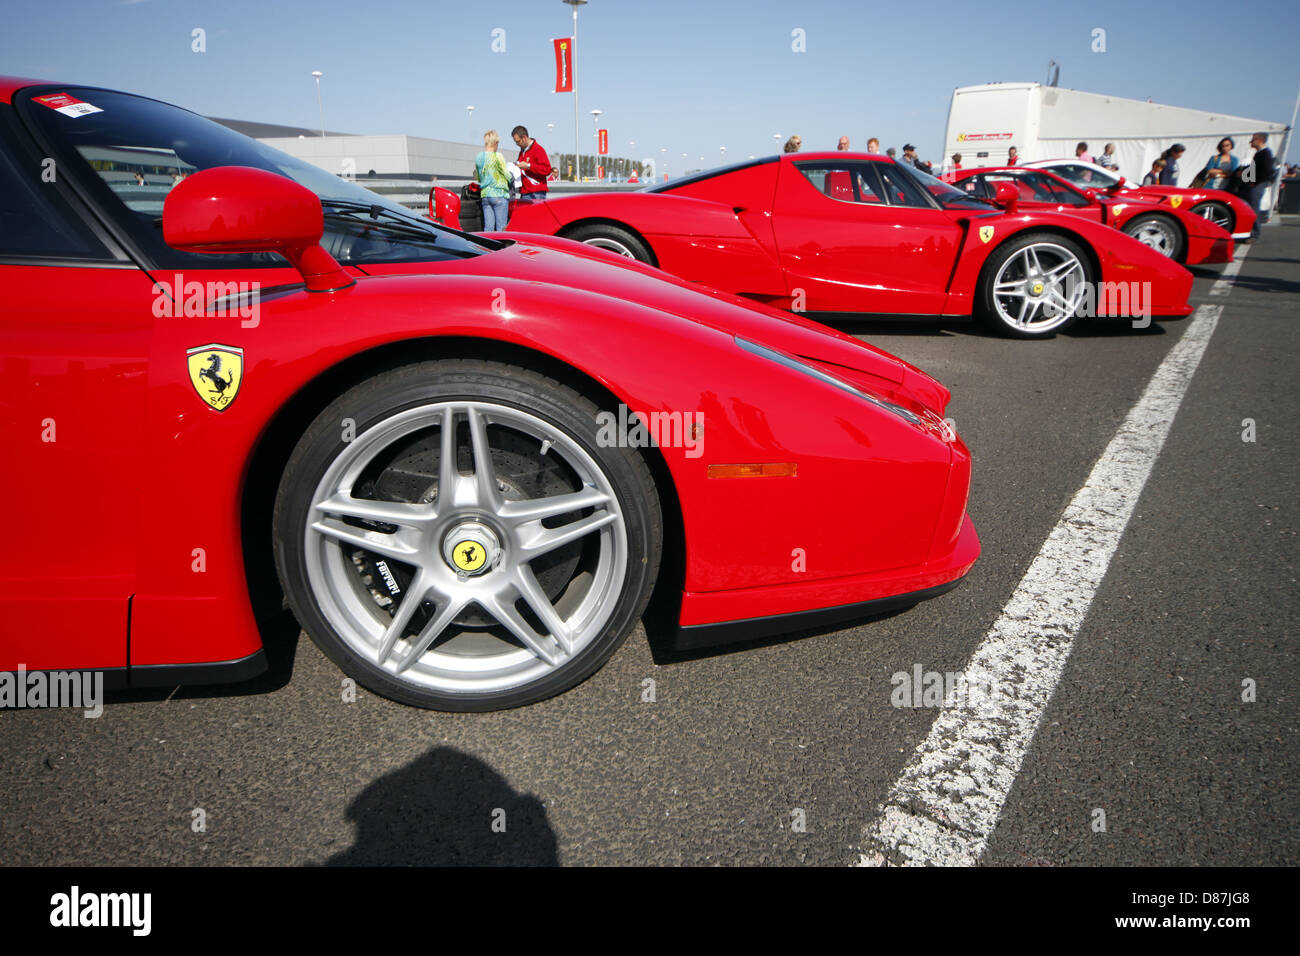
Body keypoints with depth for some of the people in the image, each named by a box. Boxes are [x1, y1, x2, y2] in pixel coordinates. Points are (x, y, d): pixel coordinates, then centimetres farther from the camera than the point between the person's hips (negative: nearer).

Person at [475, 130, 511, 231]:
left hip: (484, 195, 6)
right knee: (501, 227, -5)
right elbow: (507, 175, -4)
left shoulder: (478, 157, 9)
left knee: (488, 226, 5)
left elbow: (476, 177, 17)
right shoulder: (497, 156, -9)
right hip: (499, 195, -6)